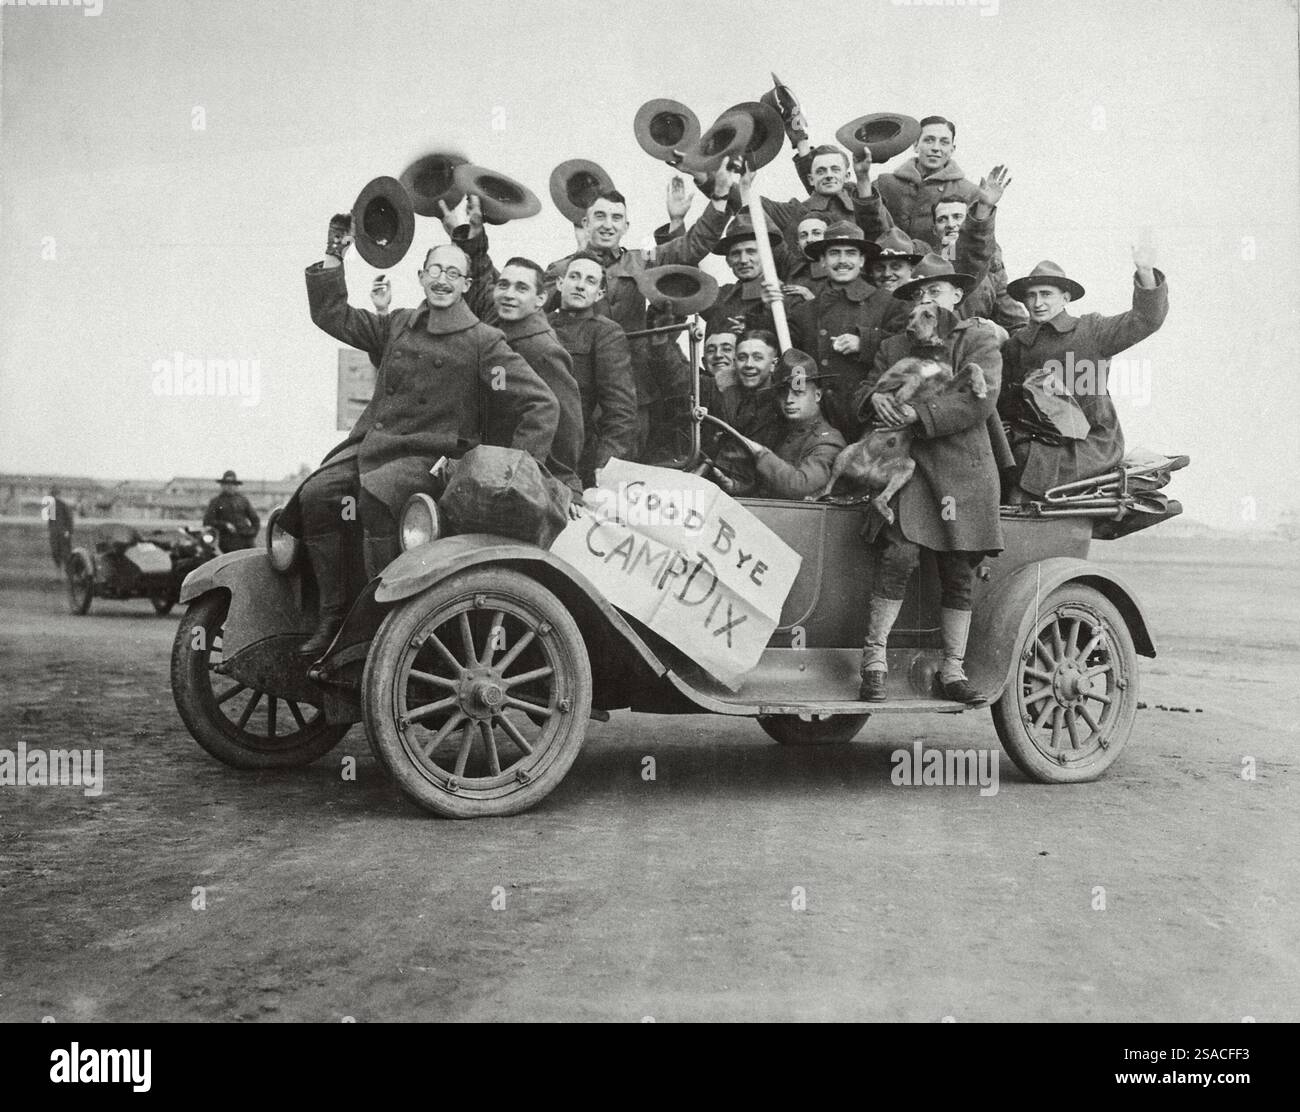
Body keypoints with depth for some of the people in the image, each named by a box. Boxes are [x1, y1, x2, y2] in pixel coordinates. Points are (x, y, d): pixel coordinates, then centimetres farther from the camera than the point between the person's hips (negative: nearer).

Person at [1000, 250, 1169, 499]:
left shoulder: (1091, 331, 5)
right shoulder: (1015, 345, 13)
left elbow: (1145, 319, -4)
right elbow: (1003, 402, 11)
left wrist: (1146, 274, -19)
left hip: (1093, 444, -4)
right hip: (1039, 443, 4)